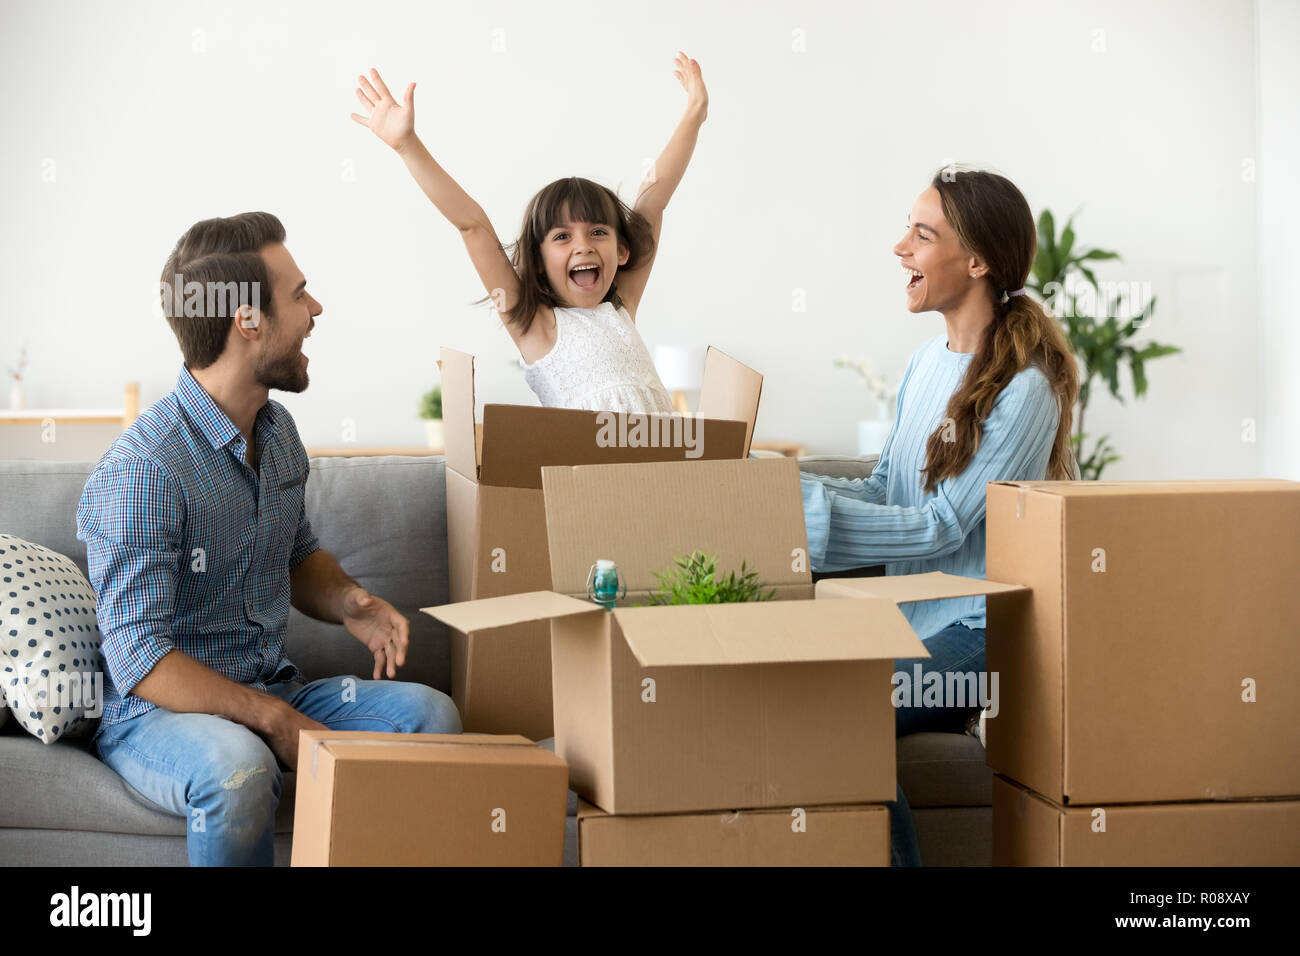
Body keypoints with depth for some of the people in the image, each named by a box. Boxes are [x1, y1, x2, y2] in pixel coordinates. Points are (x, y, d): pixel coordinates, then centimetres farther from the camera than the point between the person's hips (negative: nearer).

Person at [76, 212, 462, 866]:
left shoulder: (277, 430, 7)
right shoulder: (141, 472, -21)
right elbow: (141, 659, -23)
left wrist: (349, 603, 0)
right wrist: (277, 722, -26)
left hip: (271, 689, 7)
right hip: (156, 709, -7)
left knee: (427, 711, -15)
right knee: (239, 767, -39)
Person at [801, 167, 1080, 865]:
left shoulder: (1026, 386, -14)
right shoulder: (928, 359, 12)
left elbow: (942, 526, -17)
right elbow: (882, 491, 14)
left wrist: (803, 513, -21)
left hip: (982, 629, -7)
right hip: (917, 613, 8)